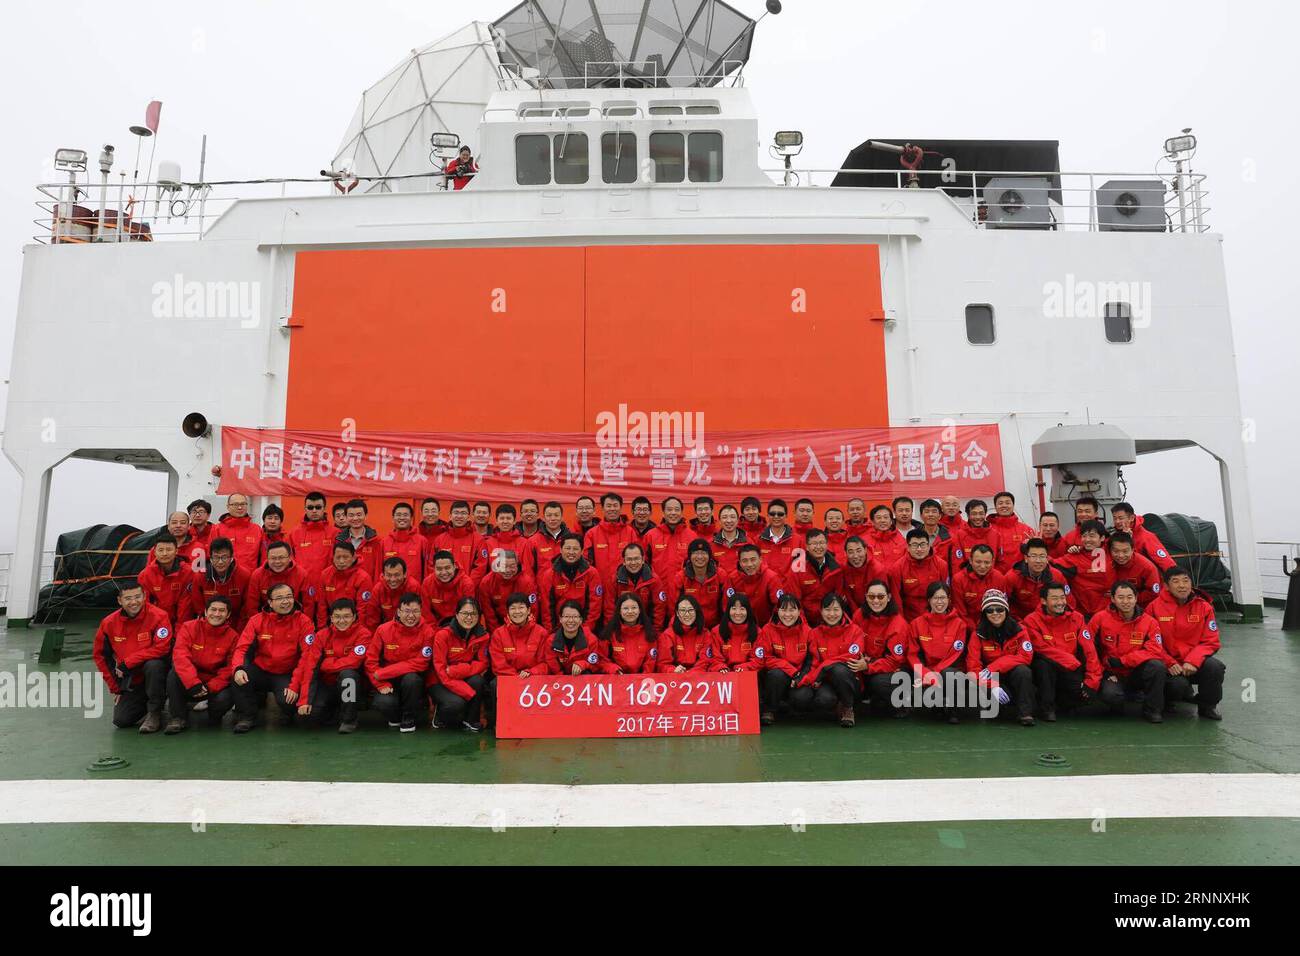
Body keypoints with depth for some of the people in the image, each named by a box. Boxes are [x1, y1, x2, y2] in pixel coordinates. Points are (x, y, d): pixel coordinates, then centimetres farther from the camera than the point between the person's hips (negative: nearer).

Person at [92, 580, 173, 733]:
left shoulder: (158, 616, -19)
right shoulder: (109, 623, -5)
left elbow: (162, 647, -25)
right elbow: (99, 654, 7)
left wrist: (127, 663, -22)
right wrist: (115, 687, 6)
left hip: (154, 673, -4)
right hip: (129, 681, 4)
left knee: (153, 665, -37)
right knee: (121, 720, -8)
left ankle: (155, 712, -16)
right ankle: (145, 705, 26)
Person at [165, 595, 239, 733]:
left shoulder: (233, 636, -5)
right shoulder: (189, 627, -6)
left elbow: (231, 667, -8)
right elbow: (180, 655, -19)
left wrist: (211, 687, -22)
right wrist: (193, 683, -31)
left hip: (215, 685, -1)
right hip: (188, 683, 1)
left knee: (225, 698, -30)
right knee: (173, 674, -29)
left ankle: (214, 715, 9)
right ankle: (178, 717, -11)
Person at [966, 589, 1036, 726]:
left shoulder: (1018, 629, -7)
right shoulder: (978, 633, -9)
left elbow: (1026, 656, -16)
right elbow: (973, 663, -13)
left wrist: (993, 667, -27)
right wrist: (992, 686, -28)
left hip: (1013, 673, 1)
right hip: (991, 678, 0)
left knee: (1023, 671, -32)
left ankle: (1026, 713, -19)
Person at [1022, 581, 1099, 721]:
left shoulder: (1076, 618, -1)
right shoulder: (1032, 620, -10)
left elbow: (1089, 650, -6)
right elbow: (1043, 649, -17)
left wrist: (1092, 680, -13)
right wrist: (1072, 661, -24)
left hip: (1069, 672, 3)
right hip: (1043, 671, -3)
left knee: (1089, 692, -23)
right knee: (1045, 662, -35)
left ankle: (1055, 702, 8)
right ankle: (1046, 707, -17)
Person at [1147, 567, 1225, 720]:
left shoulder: (1204, 607, 2)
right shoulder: (1154, 607, -5)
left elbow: (1211, 642, -1)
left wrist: (1192, 661, -17)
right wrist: (1169, 663, -15)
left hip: (1195, 663, 3)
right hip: (1168, 665, -2)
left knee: (1215, 667, -29)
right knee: (1178, 684, -31)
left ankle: (1207, 705, 0)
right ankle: (1168, 698, 10)